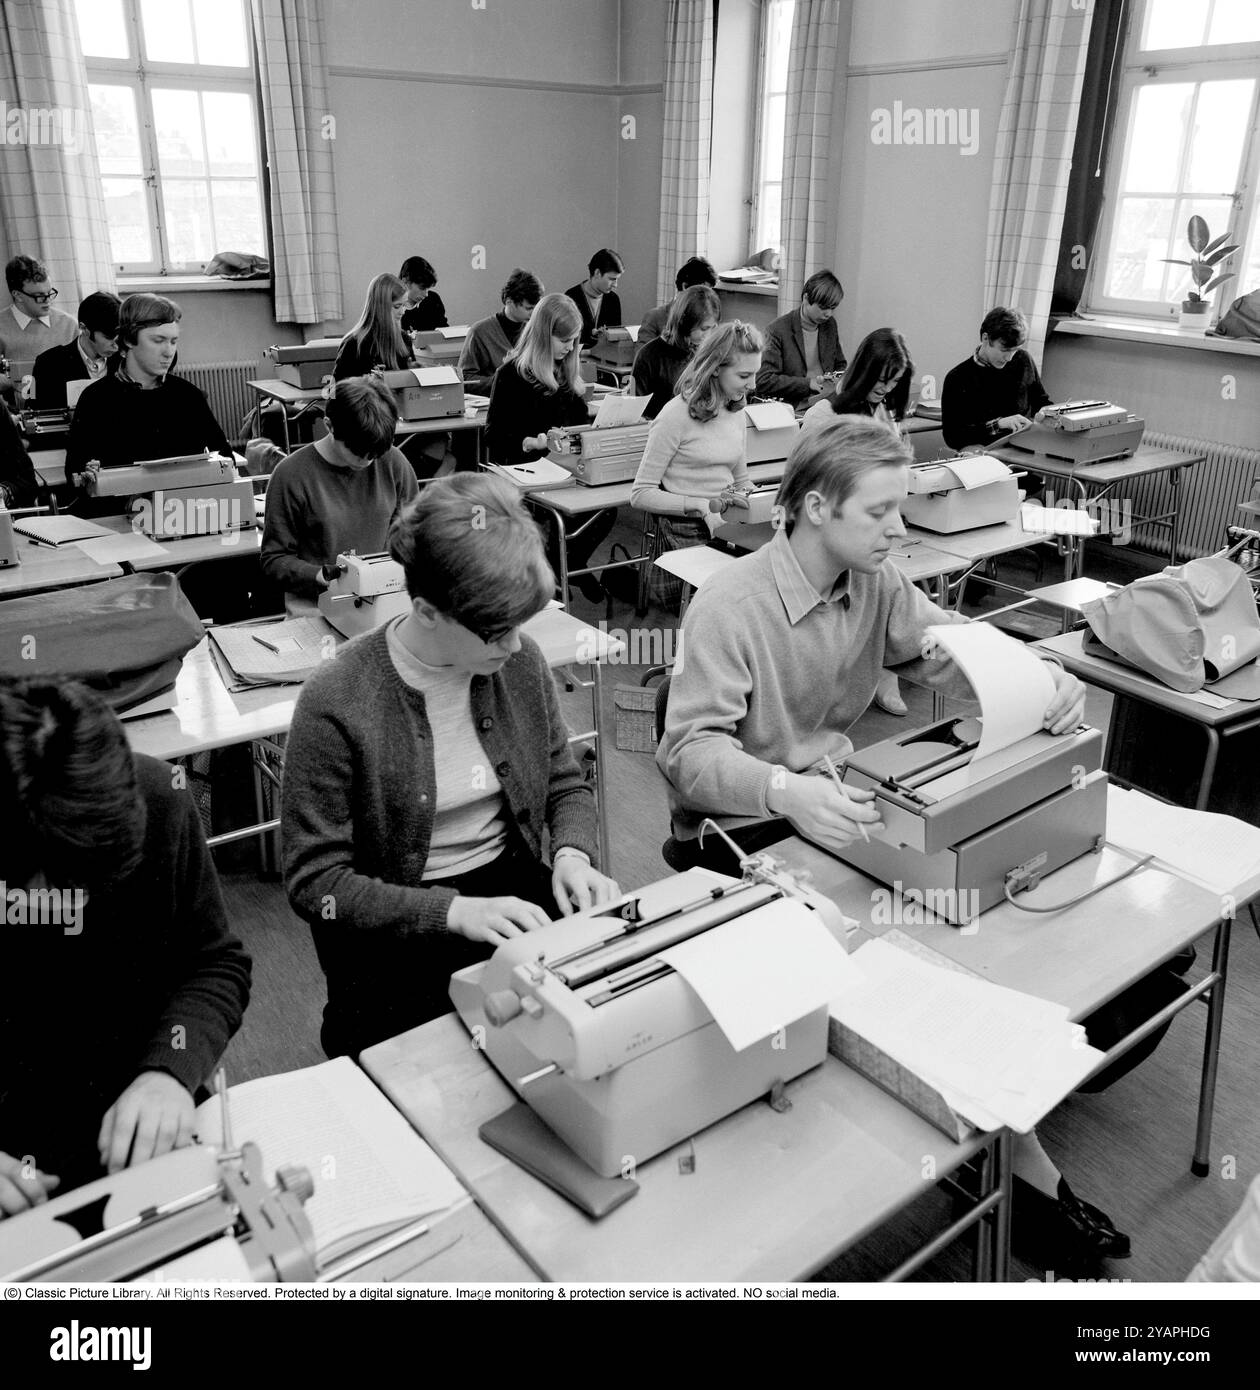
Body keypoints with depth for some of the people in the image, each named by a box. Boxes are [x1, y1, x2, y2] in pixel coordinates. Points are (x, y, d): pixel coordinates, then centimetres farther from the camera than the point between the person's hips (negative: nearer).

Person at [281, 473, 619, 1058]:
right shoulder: (336, 703, -18)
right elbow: (315, 881, -15)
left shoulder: (519, 661, -2)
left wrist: (572, 854, -10)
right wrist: (454, 912, -25)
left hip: (513, 885, 5)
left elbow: (564, 785, 11)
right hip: (393, 929, -5)